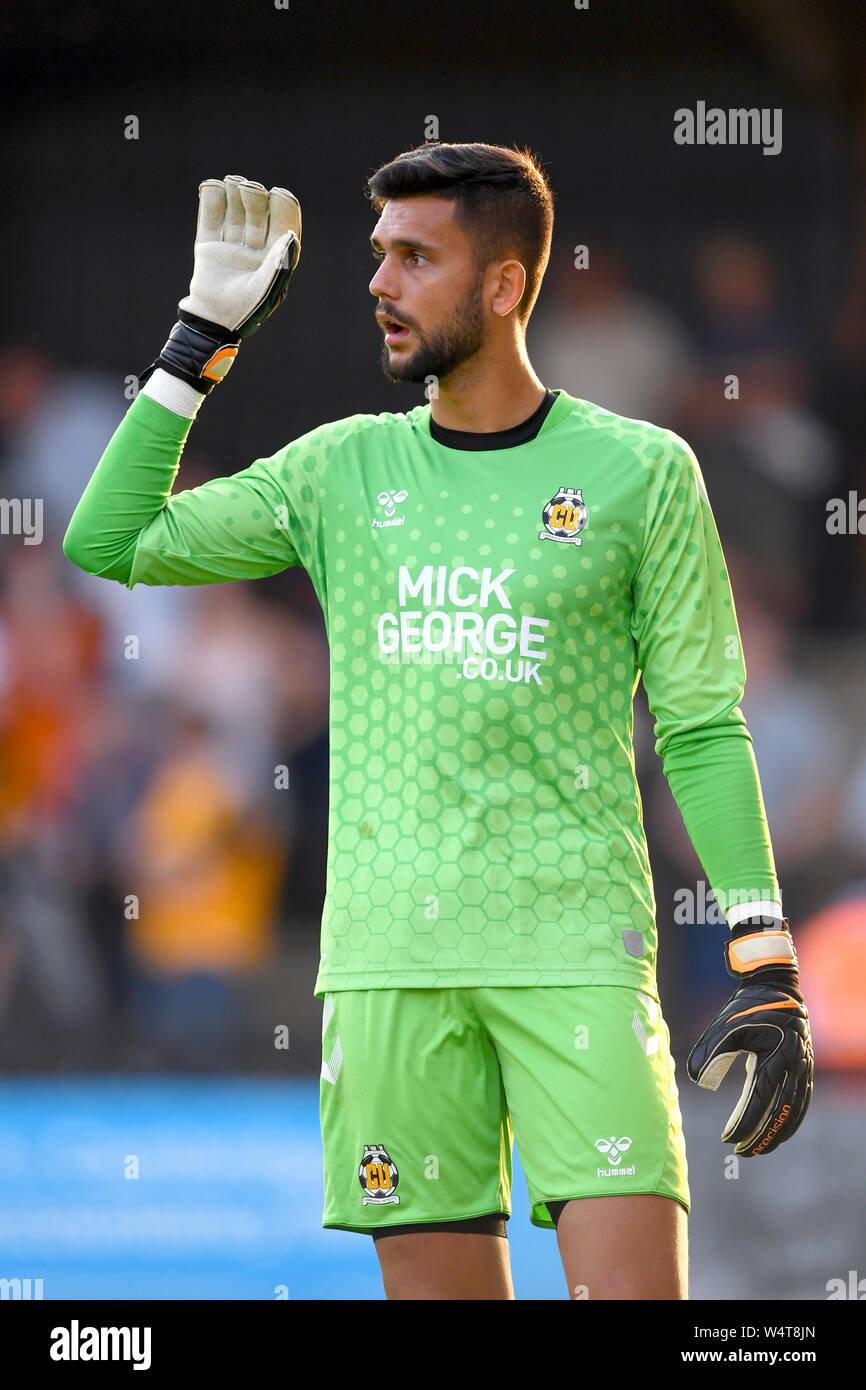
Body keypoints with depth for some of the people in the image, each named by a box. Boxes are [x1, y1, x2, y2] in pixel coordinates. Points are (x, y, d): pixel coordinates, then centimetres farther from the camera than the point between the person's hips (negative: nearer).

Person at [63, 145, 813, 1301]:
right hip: (388, 952, 3)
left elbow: (703, 730, 4)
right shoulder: (344, 469, 12)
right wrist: (204, 335, 11)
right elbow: (110, 542, 14)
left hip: (576, 947, -3)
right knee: (434, 1281, 2)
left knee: (632, 1284, -14)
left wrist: (767, 970, -3)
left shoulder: (640, 471, 3)